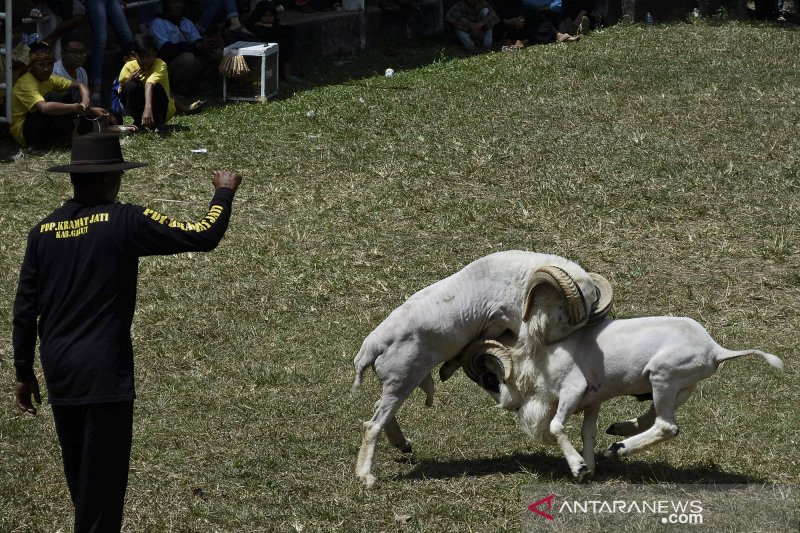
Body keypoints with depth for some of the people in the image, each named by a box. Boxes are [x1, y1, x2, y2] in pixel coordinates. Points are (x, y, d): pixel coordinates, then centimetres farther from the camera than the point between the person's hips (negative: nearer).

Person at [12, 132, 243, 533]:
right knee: (104, 476, -2)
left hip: (58, 372, 6)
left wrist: (24, 372, 16)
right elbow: (203, 236, -12)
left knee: (79, 477, 18)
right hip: (104, 371, -6)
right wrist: (224, 192, 5)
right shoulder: (123, 221, -9)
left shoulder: (43, 231, 6)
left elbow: (24, 309, 8)